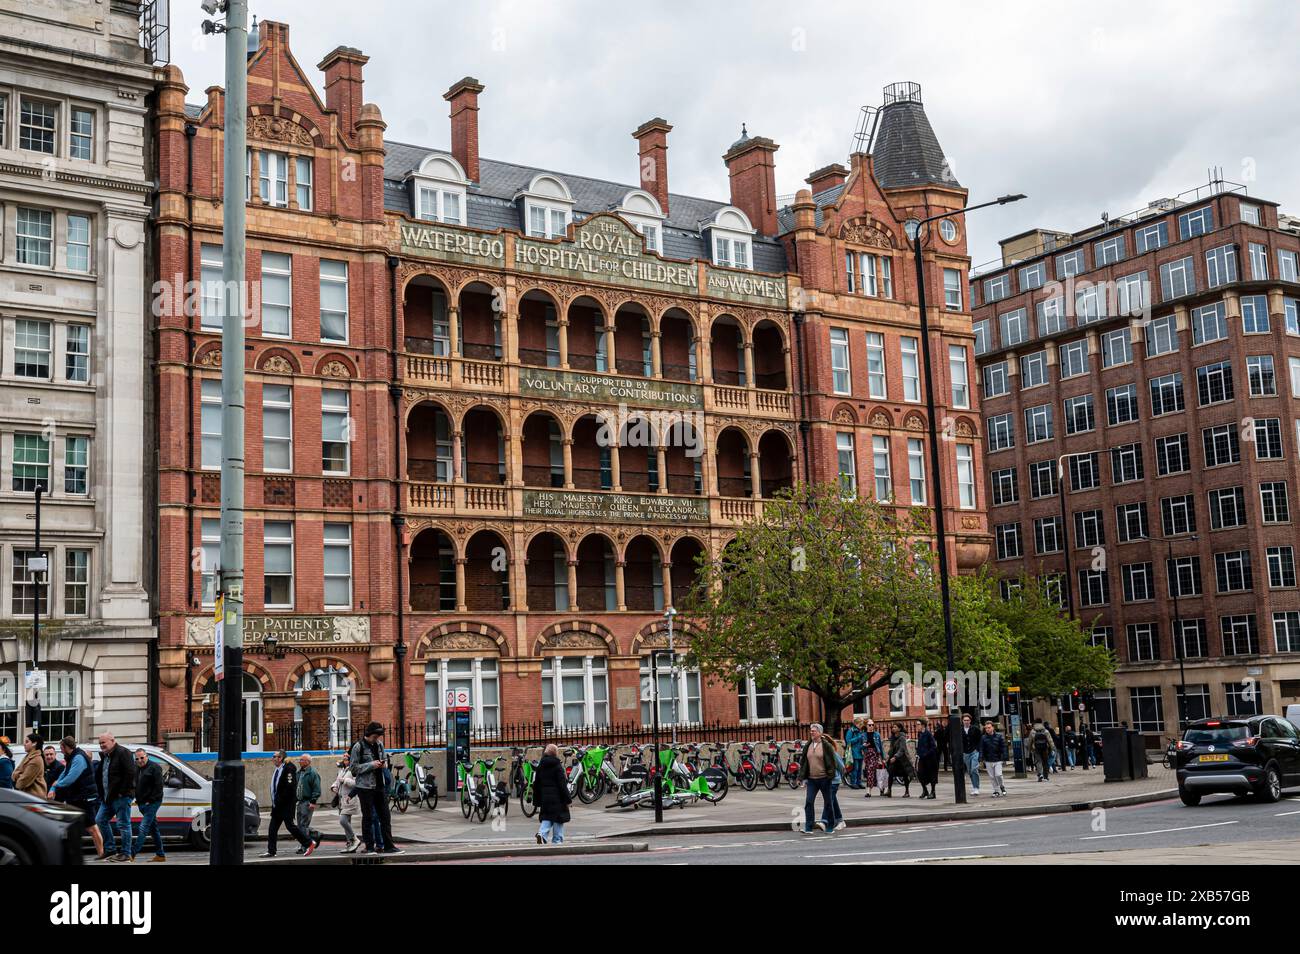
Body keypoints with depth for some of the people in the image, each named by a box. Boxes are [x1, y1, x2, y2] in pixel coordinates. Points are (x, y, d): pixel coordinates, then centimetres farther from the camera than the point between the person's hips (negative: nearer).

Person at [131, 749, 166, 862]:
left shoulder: (154, 767, -9)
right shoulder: (136, 769, 15)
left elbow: (158, 786, -14)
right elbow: (135, 785, 21)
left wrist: (150, 800, -16)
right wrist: (138, 800, 9)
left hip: (151, 803, -9)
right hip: (142, 804, 9)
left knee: (143, 828, -13)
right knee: (154, 829, 12)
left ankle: (132, 854, -18)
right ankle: (160, 855, 16)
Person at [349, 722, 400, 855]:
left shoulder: (379, 745, 10)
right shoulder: (358, 746, -8)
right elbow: (354, 768, -10)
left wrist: (382, 765, 1)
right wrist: (371, 765, -17)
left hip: (379, 785, 6)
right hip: (365, 787, -6)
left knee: (385, 816, 6)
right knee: (368, 817, 1)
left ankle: (389, 845, 11)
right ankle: (369, 847, 9)